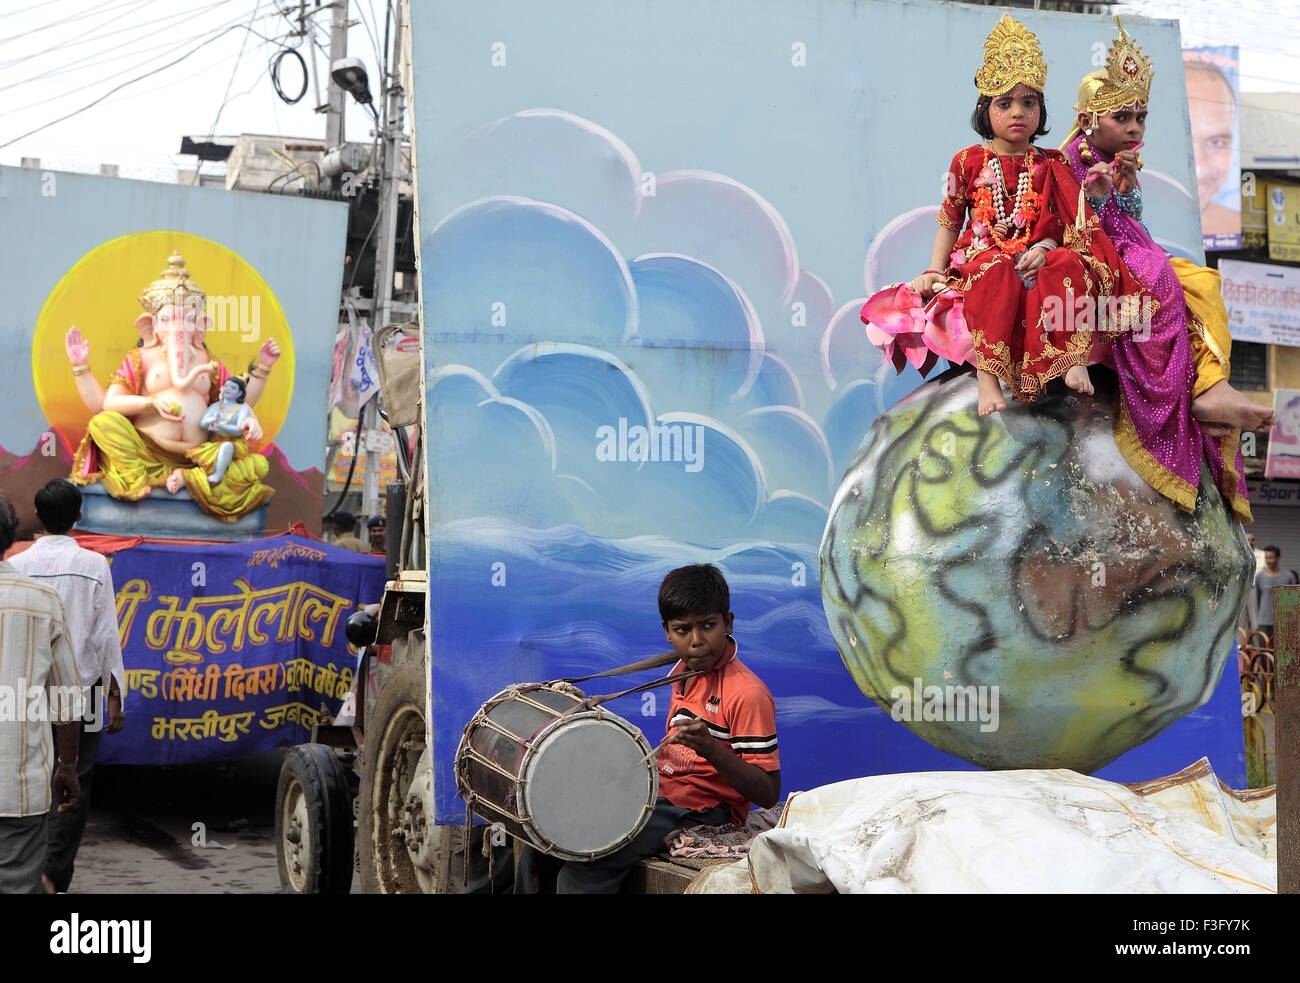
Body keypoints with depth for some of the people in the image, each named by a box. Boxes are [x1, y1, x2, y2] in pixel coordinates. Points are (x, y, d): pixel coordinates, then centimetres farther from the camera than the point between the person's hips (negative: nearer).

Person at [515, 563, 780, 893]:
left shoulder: (747, 694, -19)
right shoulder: (684, 670, 9)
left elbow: (769, 794, -22)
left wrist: (711, 749, -34)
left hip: (698, 814, -9)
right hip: (658, 793, 9)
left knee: (583, 869, -26)